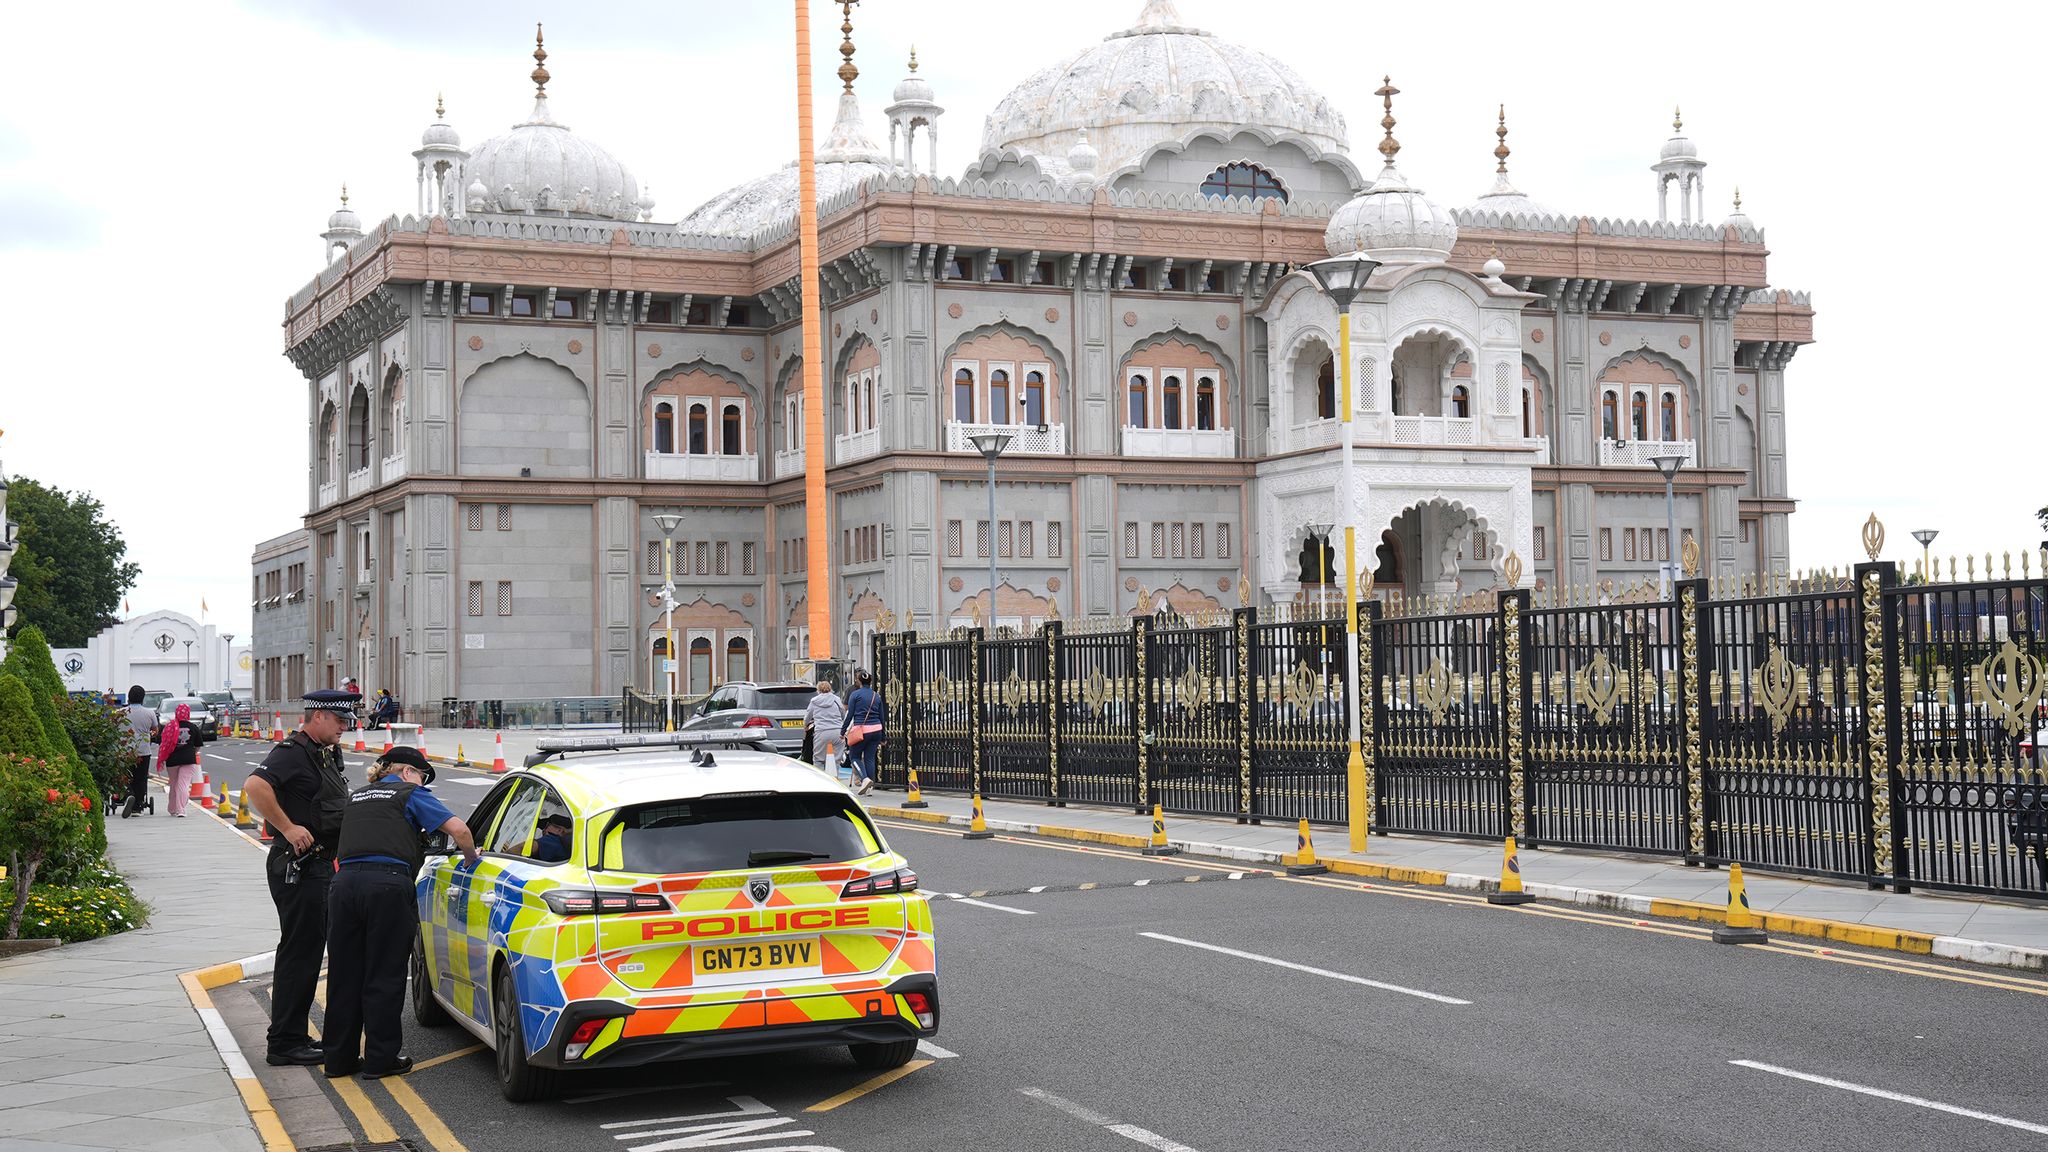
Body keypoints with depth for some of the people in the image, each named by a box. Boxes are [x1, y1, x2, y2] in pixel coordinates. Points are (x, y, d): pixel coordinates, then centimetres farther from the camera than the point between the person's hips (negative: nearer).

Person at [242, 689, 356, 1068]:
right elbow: (255, 786, -30)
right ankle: (285, 1042, -3)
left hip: (319, 865, 10)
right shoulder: (293, 752, -14)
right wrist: (288, 828, -28)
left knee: (310, 949, 15)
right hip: (298, 867, -10)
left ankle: (293, 1037, 23)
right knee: (299, 952, -8)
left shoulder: (326, 755, 18)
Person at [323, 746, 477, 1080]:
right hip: (388, 885, -5)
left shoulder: (357, 797, 28)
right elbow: (459, 829, 0)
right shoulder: (410, 793, 11)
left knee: (344, 976, 11)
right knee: (384, 977, 3)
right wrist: (471, 859, 17)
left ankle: (339, 1058, 17)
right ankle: (380, 1059, 8)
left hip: (345, 881, 5)